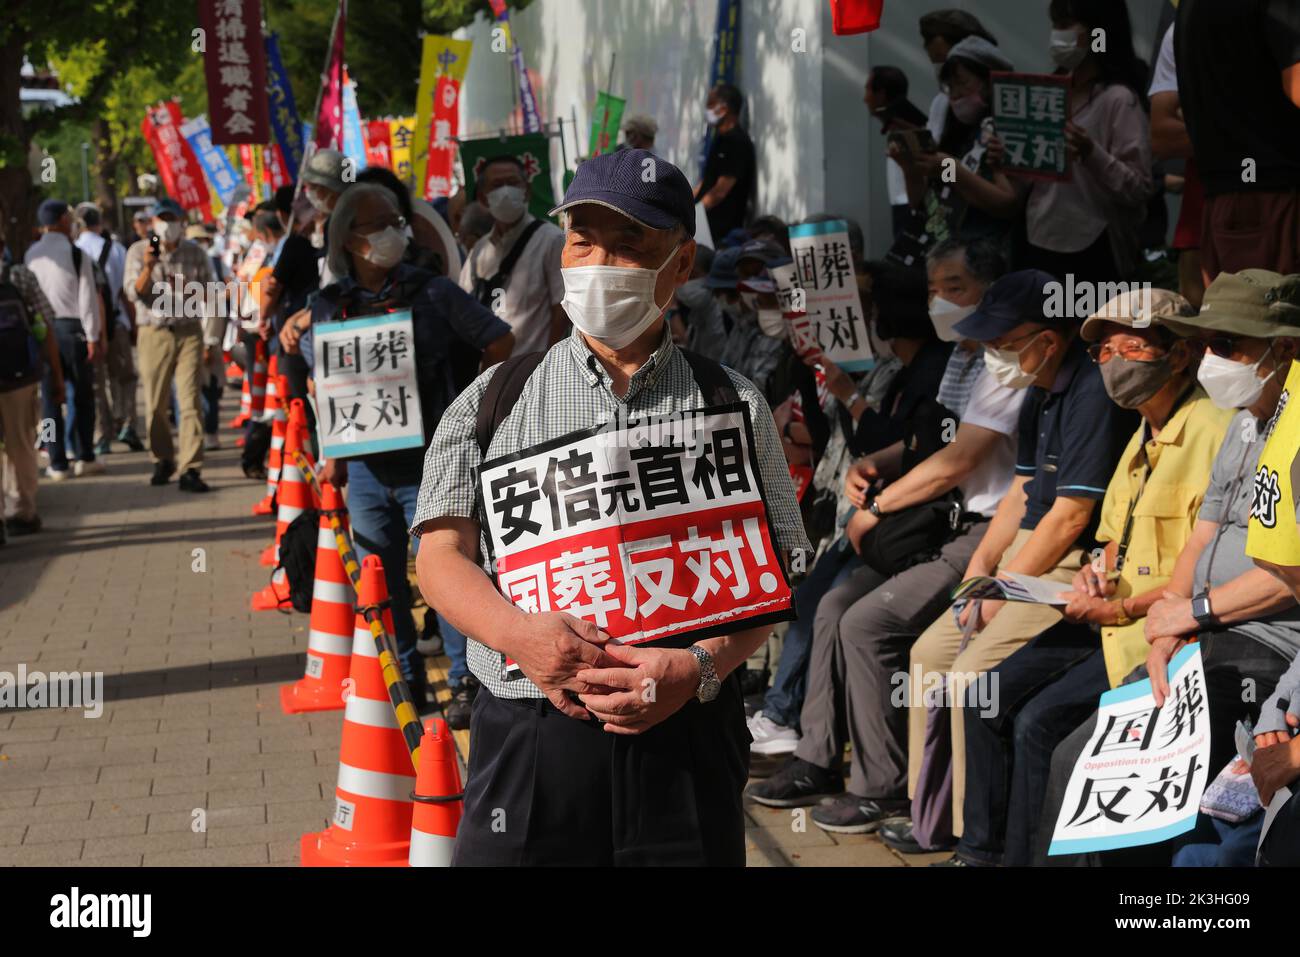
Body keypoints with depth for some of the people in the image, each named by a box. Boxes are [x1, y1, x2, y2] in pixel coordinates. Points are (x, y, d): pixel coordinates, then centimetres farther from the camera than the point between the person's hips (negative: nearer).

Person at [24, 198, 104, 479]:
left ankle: (57, 463, 8)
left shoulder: (31, 255, 3)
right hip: (72, 327, -3)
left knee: (51, 396, 7)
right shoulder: (76, 254, -9)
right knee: (82, 394, 8)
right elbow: (87, 298, -9)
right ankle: (85, 458, 12)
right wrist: (93, 336, -4)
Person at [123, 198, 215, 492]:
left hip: (189, 332, -1)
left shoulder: (196, 254, 6)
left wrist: (210, 340, 6)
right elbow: (134, 293, -2)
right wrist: (148, 268, -19)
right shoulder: (138, 252, 5)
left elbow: (208, 299, 9)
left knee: (191, 402, -8)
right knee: (155, 404, 6)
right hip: (154, 333, 1)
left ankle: (190, 470, -10)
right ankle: (162, 461, 24)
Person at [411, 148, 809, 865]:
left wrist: (700, 668, -15)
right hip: (529, 739, 0)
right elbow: (441, 555, 2)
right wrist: (519, 632, -17)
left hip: (686, 733, 0)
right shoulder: (490, 401, 8)